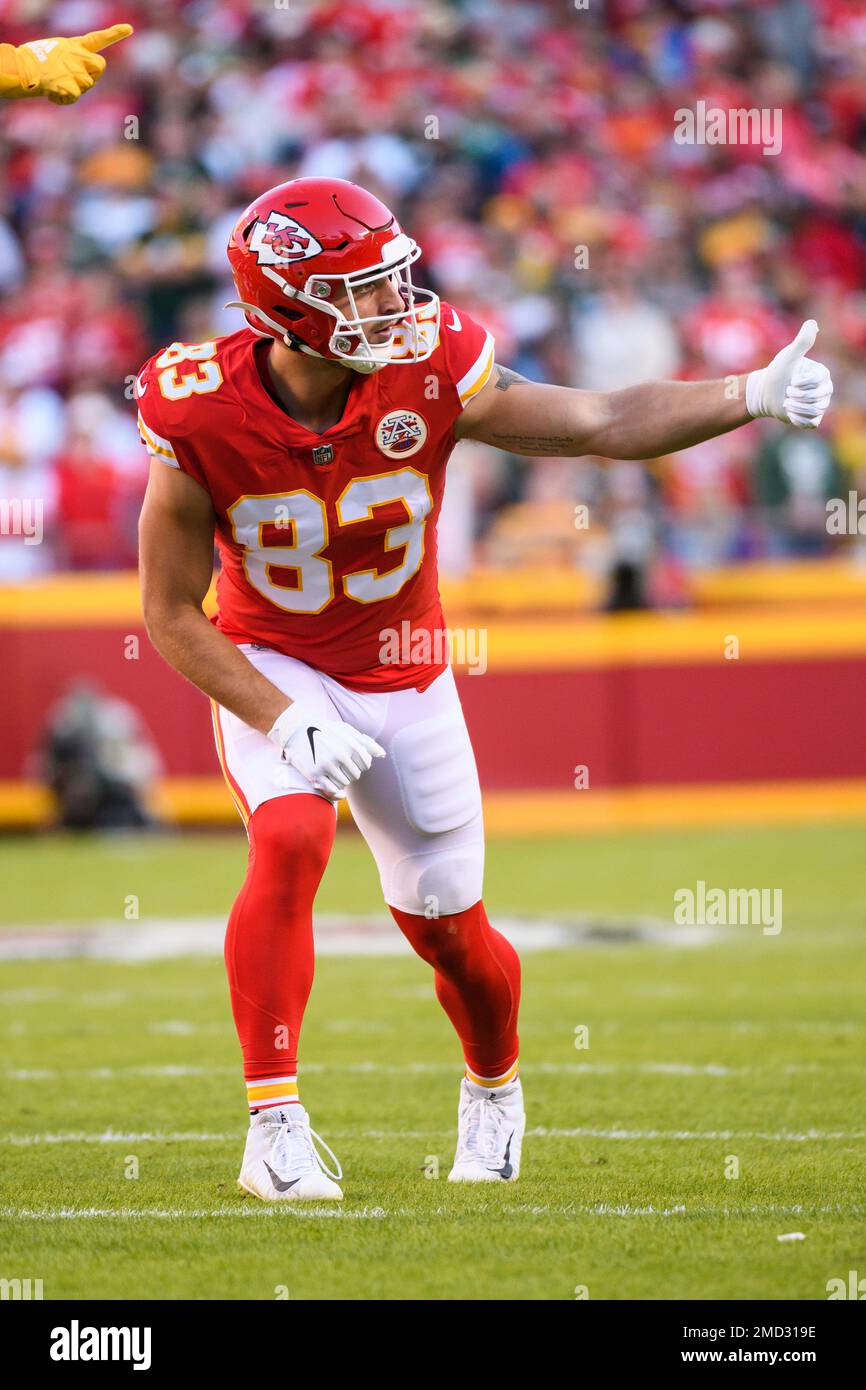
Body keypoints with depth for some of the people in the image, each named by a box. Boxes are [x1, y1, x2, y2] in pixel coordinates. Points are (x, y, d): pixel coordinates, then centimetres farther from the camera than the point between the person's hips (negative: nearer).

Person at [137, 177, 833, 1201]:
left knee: (447, 926, 7)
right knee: (291, 841, -30)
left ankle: (493, 1088, 41)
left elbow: (598, 423, -16)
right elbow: (172, 613, -15)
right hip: (270, 671, -2)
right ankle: (274, 1131, -24)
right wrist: (285, 722, -24)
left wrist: (752, 395, -29)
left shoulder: (429, 372, -20)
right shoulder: (204, 414, -24)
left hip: (403, 675, 2)